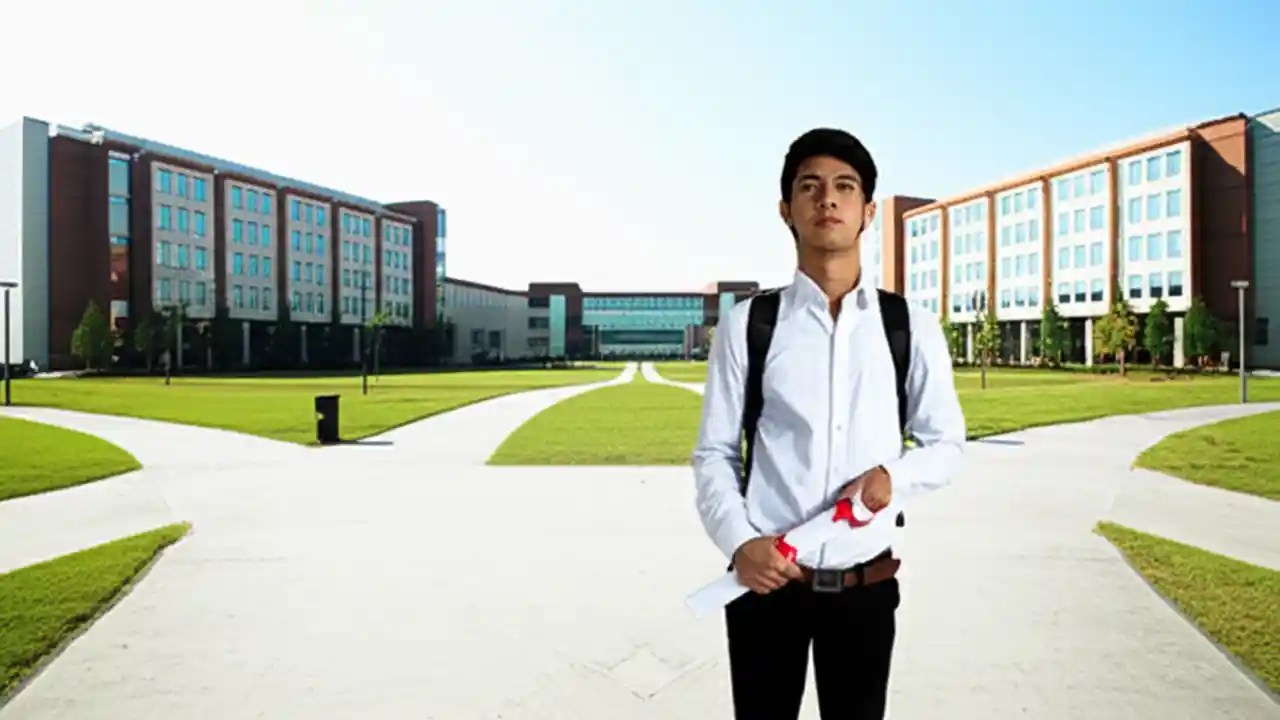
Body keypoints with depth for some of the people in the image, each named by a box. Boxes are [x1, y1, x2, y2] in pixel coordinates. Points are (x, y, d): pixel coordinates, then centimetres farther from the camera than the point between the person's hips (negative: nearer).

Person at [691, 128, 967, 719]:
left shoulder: (911, 327, 0)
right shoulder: (746, 324, -5)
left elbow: (947, 443, 7)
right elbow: (713, 454, -3)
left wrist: (894, 477, -13)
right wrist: (739, 542, -18)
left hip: (866, 583, 2)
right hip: (767, 579, -1)